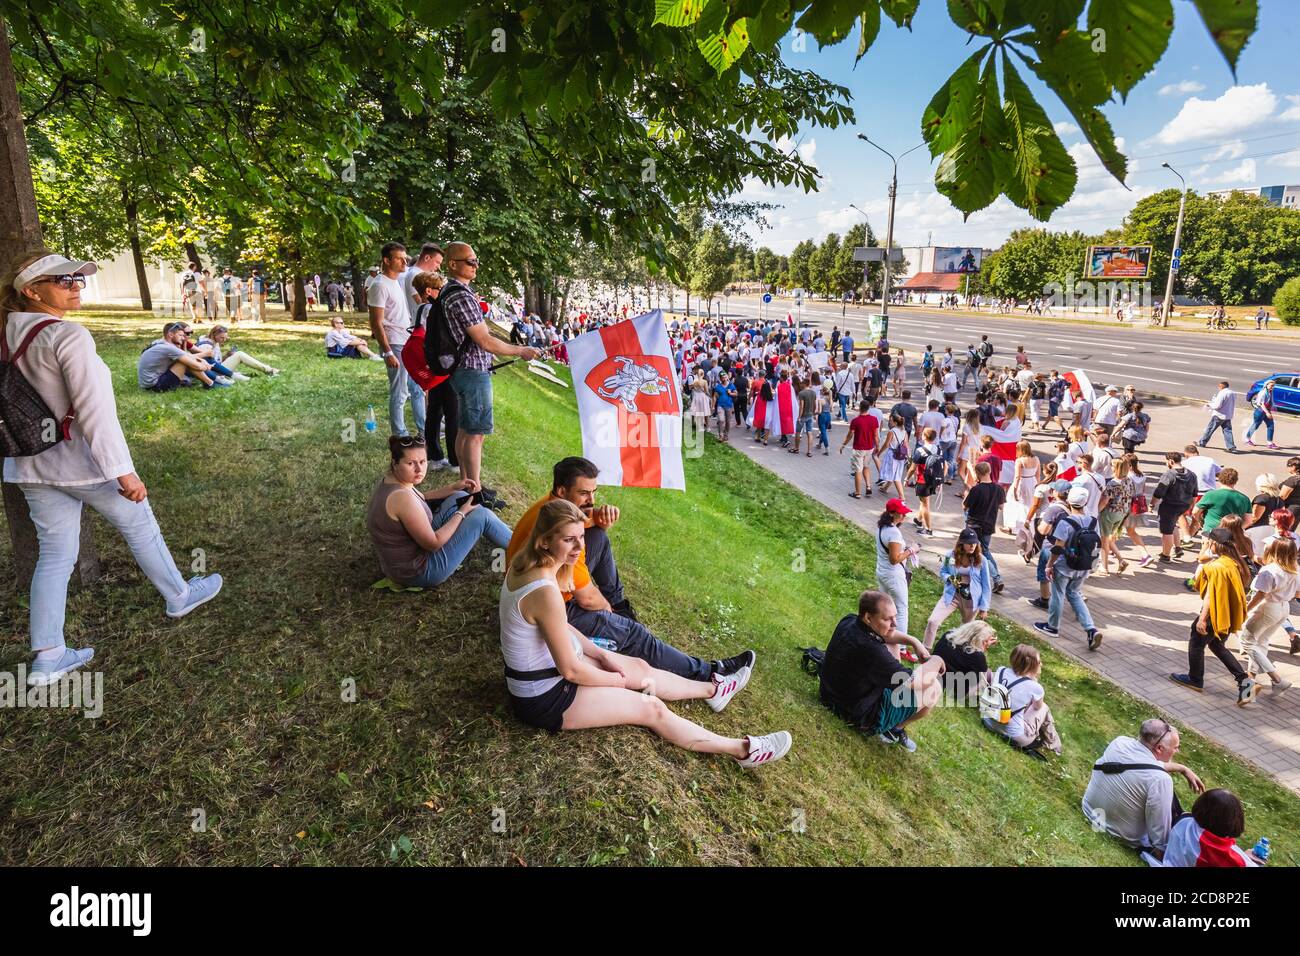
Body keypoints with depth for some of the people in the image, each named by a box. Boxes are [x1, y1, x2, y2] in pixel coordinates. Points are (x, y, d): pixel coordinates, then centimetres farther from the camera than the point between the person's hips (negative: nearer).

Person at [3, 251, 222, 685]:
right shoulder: (69, 335, -20)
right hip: (83, 459, -7)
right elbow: (94, 409, -25)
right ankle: (178, 596, 34)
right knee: (139, 525, 15)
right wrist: (123, 470, -24)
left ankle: (47, 656, 15)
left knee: (55, 555, 11)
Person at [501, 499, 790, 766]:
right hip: (545, 698, -9)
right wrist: (622, 681, -7)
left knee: (640, 666, 19)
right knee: (651, 709, 1)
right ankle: (744, 749, 17)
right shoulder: (545, 593, -35)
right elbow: (571, 671, -24)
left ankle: (713, 690, 43)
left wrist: (603, 655, 5)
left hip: (542, 668, 9)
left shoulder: (526, 563, -6)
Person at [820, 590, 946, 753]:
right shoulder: (870, 650, -36)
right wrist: (936, 661, -10)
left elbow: (886, 633, 12)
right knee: (934, 686, -6)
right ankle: (894, 729, 11)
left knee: (891, 647, 17)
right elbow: (918, 682, -28)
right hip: (861, 714, -8)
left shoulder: (848, 621, -10)